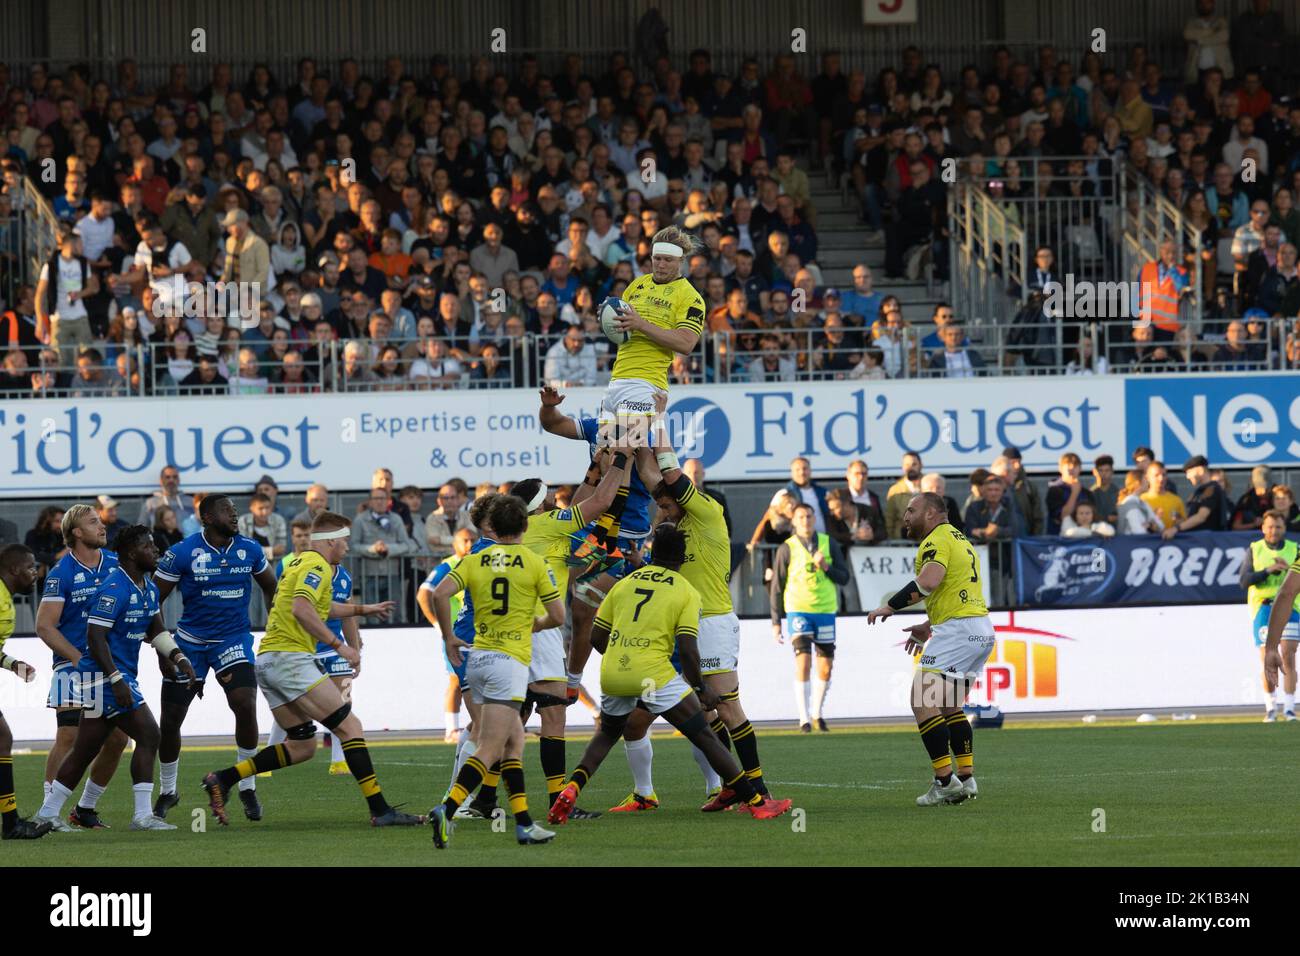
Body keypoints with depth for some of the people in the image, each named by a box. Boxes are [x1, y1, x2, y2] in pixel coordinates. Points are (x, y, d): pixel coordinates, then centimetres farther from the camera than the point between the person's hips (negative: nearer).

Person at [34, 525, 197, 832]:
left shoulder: (149, 588, 14)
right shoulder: (113, 590, -17)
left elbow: (156, 630, 23)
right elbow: (95, 637, -20)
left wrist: (178, 657, 6)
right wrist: (117, 680, -25)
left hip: (122, 677, 10)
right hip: (105, 676, -10)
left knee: (84, 751, 13)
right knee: (147, 735, -13)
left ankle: (47, 814, 19)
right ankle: (143, 815, -12)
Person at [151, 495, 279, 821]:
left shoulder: (250, 550, -2)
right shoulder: (183, 553, -12)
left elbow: (271, 588, 17)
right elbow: (154, 600, -5)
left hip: (234, 639, 1)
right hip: (191, 641, -1)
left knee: (245, 706, -21)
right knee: (170, 720, 3)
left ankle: (247, 788, -5)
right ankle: (167, 792, 25)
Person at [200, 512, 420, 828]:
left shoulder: (300, 562, 23)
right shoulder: (317, 566, -9)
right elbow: (302, 609, -25)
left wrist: (365, 609, 46)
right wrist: (338, 645, -22)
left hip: (267, 660, 10)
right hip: (291, 658, -10)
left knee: (302, 747, 13)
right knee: (349, 727, -10)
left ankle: (223, 779, 7)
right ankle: (380, 810, -16)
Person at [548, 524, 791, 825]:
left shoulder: (624, 583, 15)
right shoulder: (687, 593, 3)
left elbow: (596, 637, 16)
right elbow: (687, 650, -7)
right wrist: (701, 691, 6)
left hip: (612, 674, 4)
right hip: (654, 676, -4)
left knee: (606, 735, 29)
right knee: (705, 738, 5)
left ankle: (570, 790, 8)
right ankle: (756, 803, 5)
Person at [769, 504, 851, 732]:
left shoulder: (829, 544, 6)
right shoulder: (787, 548, 0)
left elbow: (844, 577, 5)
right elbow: (776, 587, 3)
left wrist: (826, 567, -15)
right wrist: (776, 622, 0)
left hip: (826, 611, 3)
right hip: (798, 610, -3)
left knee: (826, 668, 6)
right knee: (803, 662, -15)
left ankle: (817, 714, 25)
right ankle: (804, 720, -13)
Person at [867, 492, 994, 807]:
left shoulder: (937, 540, -9)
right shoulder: (958, 539, 22)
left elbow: (929, 581, -27)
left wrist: (889, 607, -19)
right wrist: (929, 627, 28)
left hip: (958, 630, -10)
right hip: (982, 630, 10)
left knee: (923, 703, -9)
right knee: (950, 707, 18)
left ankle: (945, 780, -14)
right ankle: (966, 778, 13)